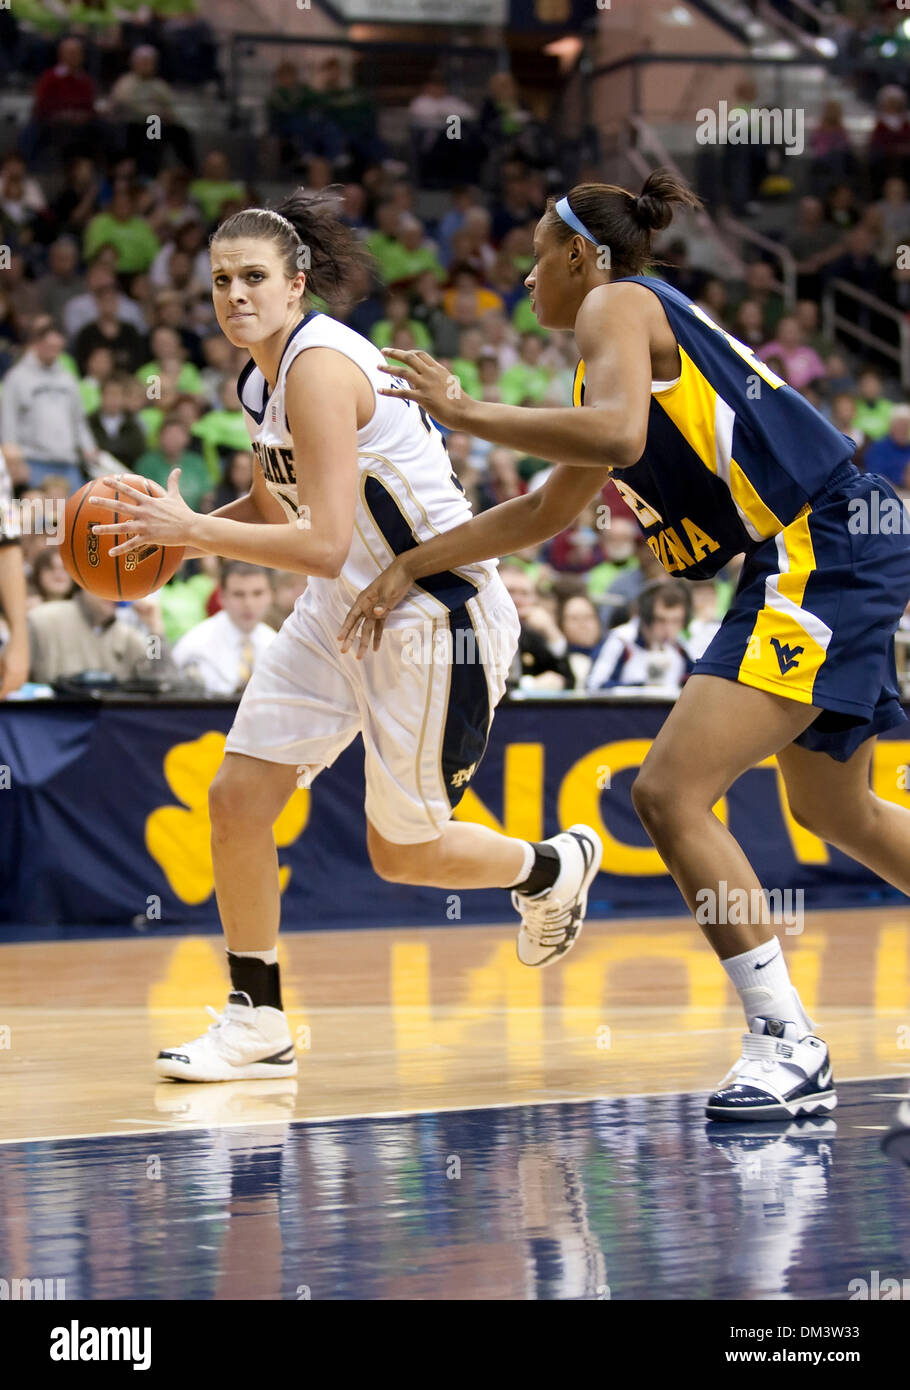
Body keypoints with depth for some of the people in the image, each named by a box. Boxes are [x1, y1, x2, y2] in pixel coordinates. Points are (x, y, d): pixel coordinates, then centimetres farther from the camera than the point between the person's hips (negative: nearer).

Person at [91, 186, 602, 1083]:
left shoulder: (319, 368, -24)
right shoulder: (263, 378, 5)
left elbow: (323, 545, -29)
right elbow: (274, 512, 19)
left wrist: (188, 529, -25)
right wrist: (162, 532, 3)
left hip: (436, 618, -9)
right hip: (343, 613, 9)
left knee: (403, 852, 5)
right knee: (237, 799, -2)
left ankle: (554, 868, 35)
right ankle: (258, 1022, 9)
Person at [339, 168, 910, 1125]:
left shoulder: (617, 305, -4)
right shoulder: (636, 330, 25)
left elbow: (617, 436, -25)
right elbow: (544, 513, 32)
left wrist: (460, 412, -17)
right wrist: (412, 567, 31)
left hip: (827, 552, -11)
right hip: (818, 559, 11)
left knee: (671, 793, -15)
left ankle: (788, 1046, -15)